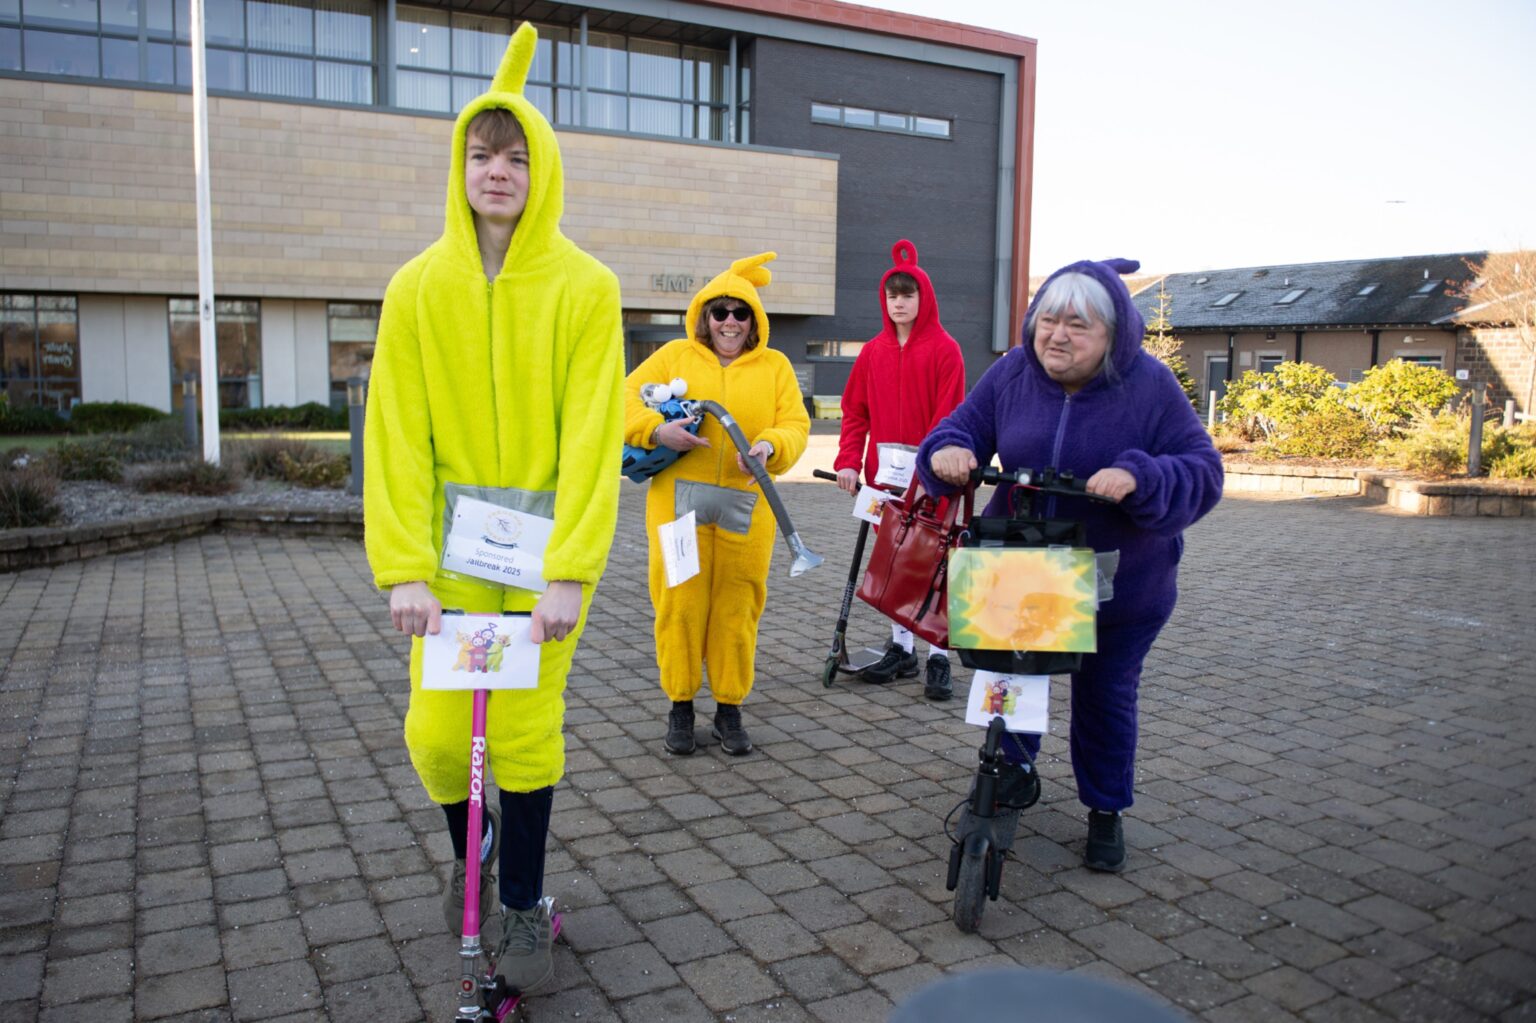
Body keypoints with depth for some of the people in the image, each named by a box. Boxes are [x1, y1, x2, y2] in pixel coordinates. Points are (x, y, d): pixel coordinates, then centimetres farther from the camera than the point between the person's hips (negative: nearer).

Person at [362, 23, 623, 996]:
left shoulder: (584, 287, -6)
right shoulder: (418, 288, 0)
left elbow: (593, 433, -10)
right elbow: (398, 434, -3)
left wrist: (571, 571, -17)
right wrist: (405, 568, -12)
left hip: (548, 541, -2)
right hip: (451, 538, 2)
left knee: (526, 728, 1)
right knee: (437, 729, 4)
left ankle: (523, 905, 24)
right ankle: (468, 852, 37)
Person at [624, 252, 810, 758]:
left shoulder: (775, 366, 13)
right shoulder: (675, 355, 12)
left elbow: (796, 425, 5)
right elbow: (627, 398, 5)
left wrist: (770, 446, -17)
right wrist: (656, 430, -14)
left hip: (745, 508, 1)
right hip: (679, 501, 0)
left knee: (738, 609, 4)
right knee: (679, 602, 1)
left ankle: (730, 710, 18)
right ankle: (680, 706, 17)